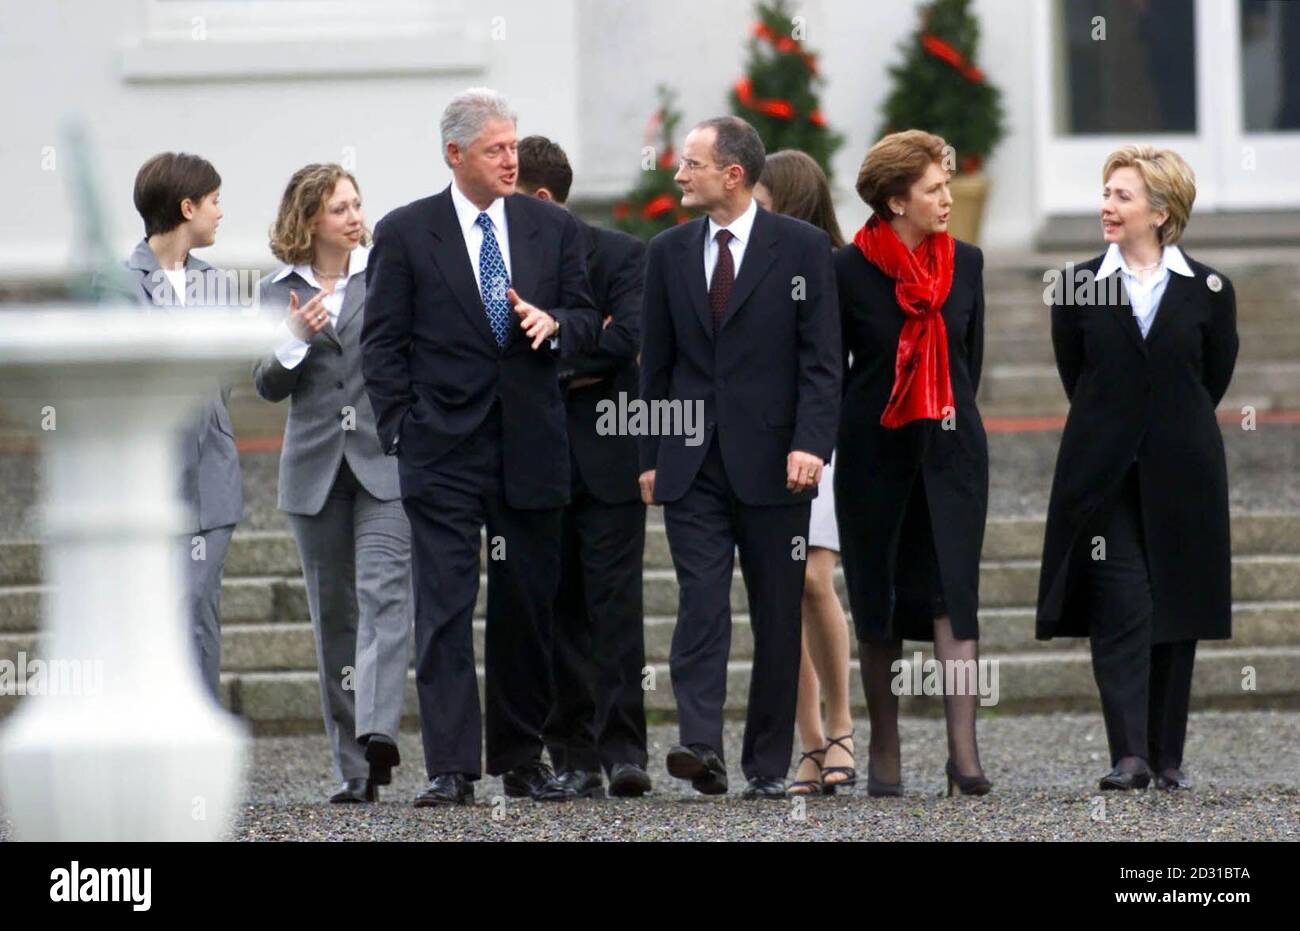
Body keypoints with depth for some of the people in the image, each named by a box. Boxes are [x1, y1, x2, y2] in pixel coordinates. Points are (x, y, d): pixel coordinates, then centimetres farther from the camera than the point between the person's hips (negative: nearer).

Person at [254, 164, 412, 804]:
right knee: (332, 614, 4)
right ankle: (353, 771, 7)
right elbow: (268, 387, 6)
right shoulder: (278, 291, 8)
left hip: (386, 461, -2)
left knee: (383, 591, -20)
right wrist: (294, 339, -12)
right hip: (314, 468, 2)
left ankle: (378, 733, -33)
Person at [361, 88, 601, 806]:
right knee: (445, 606, -8)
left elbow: (587, 319, 14)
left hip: (532, 443, 3)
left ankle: (520, 759, 18)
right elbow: (381, 342, 2)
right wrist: (402, 428, -6)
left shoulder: (553, 227, 10)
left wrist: (553, 323, -9)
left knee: (528, 605, 8)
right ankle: (451, 766, -10)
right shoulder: (405, 233, 1)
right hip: (444, 449, -3)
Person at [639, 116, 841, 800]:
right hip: (692, 463, 2)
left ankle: (768, 763, 10)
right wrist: (649, 456, 9)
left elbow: (821, 357, -3)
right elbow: (655, 362, 14)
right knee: (700, 602, -11)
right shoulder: (669, 252, 11)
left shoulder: (801, 247, 0)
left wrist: (811, 442, -15)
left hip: (771, 463, -2)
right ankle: (700, 745, -21)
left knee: (777, 615, 3)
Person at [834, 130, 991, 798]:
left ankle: (964, 753, -16)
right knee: (877, 602, 5)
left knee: (954, 594, -9)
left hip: (951, 449, 2)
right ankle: (884, 752, 13)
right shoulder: (849, 271, -5)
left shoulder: (965, 264, 4)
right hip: (873, 454, -2)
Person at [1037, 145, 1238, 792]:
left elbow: (1215, 379, 9)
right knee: (1121, 610, -10)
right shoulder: (1078, 287, 3)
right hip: (1104, 473, -1)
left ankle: (1167, 757, 13)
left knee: (1176, 615, 5)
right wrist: (1113, 433, 10)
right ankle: (1130, 756, -15)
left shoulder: (1208, 292, 1)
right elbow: (1076, 379, 9)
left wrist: (1173, 437, 12)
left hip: (1181, 474, 1)